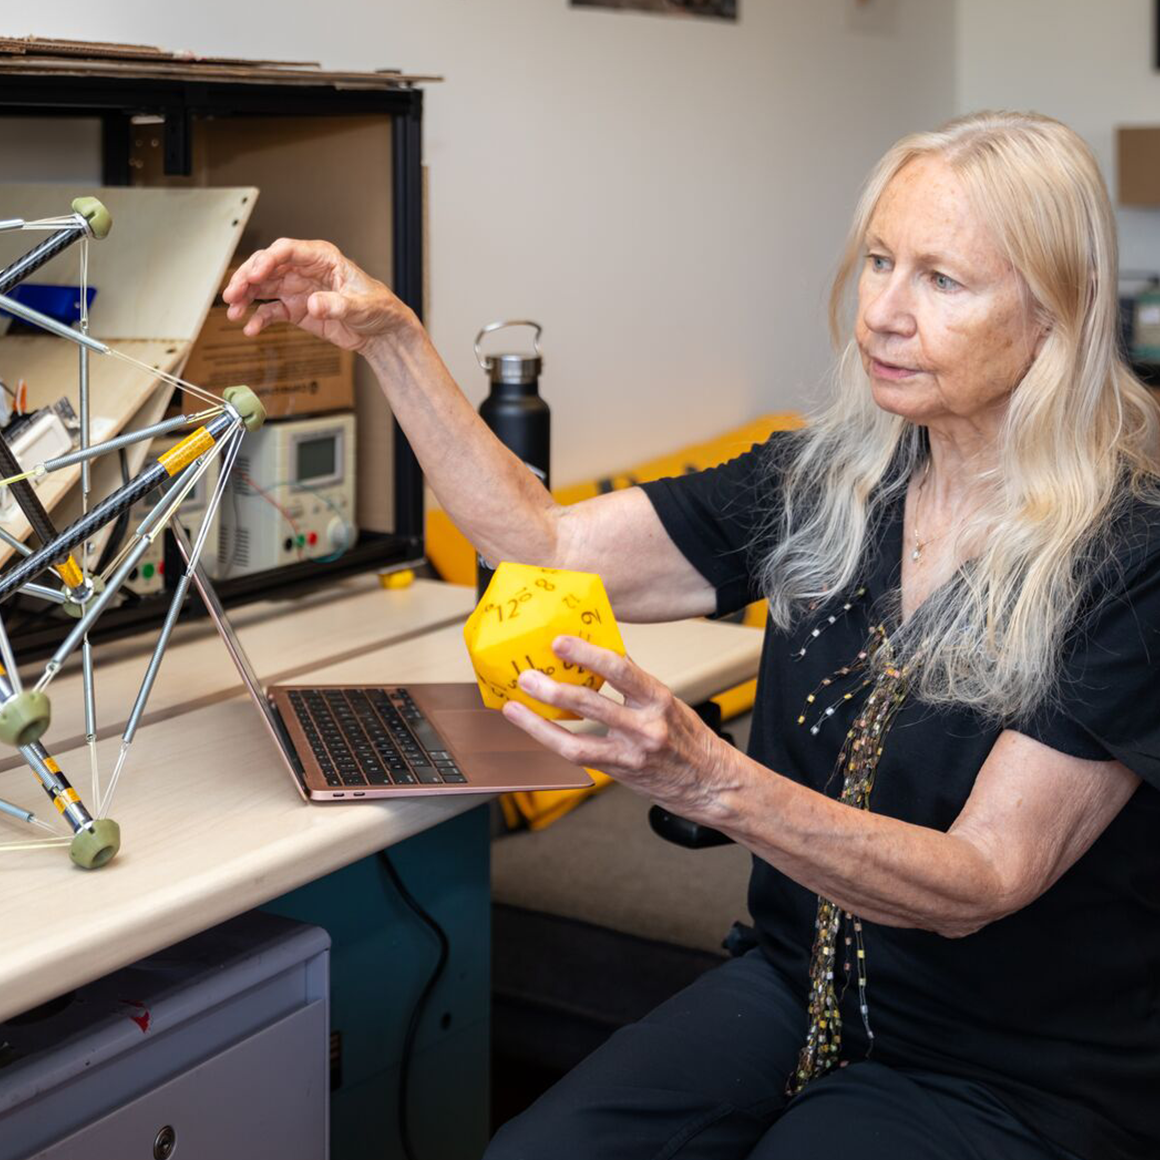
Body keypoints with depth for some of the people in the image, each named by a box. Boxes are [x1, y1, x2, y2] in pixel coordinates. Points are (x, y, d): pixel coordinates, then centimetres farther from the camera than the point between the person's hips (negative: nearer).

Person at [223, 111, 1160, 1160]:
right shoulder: (826, 483, -1)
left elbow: (978, 886, -23)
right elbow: (546, 544, 4)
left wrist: (704, 780, -38)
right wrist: (388, 336, -6)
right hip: (801, 989, 5)